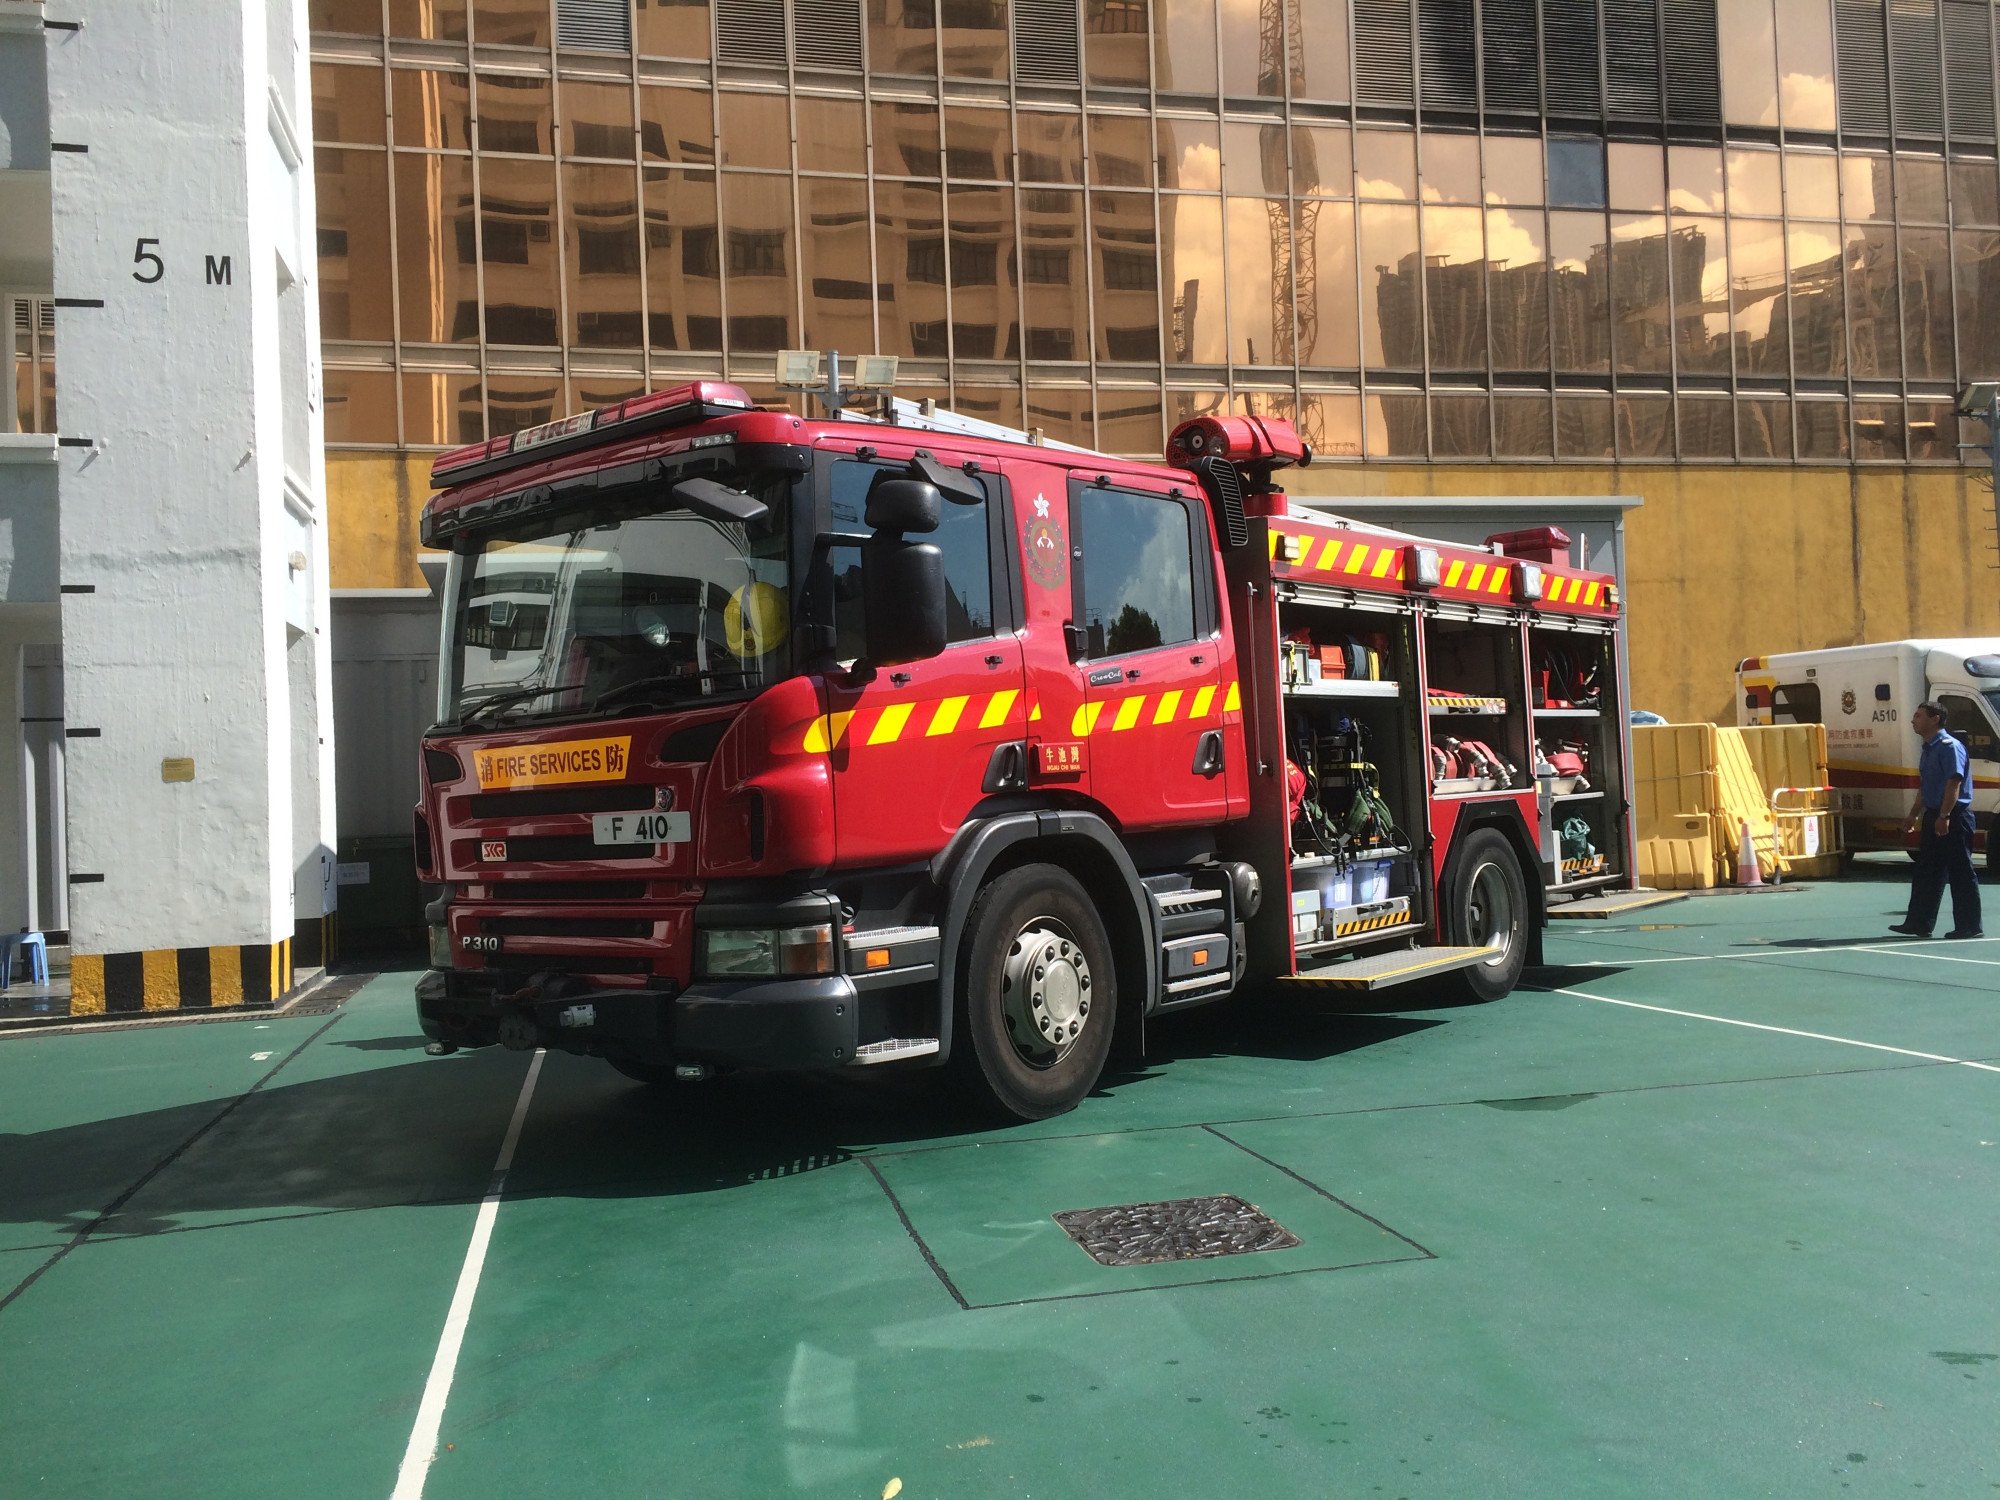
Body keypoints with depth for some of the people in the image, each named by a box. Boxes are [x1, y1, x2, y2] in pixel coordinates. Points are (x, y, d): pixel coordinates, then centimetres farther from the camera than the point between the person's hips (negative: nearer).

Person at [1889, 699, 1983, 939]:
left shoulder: (1950, 746, -14)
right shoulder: (1928, 749, 16)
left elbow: (1954, 784, -21)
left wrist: (1944, 816, -26)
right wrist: (1915, 813, 23)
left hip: (1953, 818, -10)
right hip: (1933, 818, 10)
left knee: (1961, 874, -3)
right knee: (1926, 873, 11)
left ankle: (1969, 927, 2)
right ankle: (1918, 924, 15)